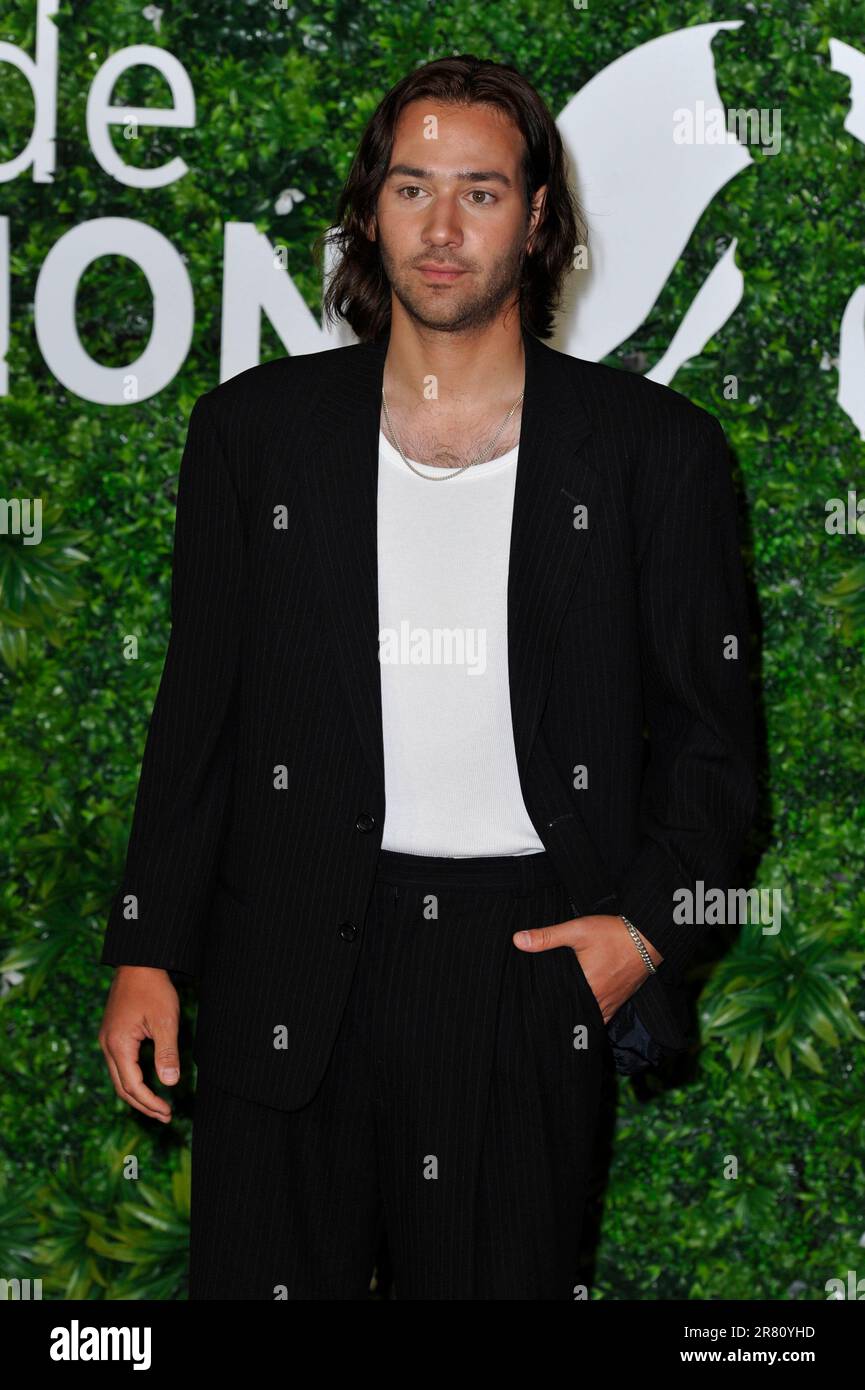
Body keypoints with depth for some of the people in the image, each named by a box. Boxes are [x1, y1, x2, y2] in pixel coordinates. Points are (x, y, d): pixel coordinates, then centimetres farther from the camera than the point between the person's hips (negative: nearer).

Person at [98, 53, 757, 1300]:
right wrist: (147, 953, 4)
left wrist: (648, 922, -7)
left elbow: (708, 731, 7)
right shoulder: (257, 428, 8)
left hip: (529, 955, -1)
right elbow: (198, 712, 10)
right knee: (259, 1275, 3)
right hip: (291, 962, 1)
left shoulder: (653, 449, 4)